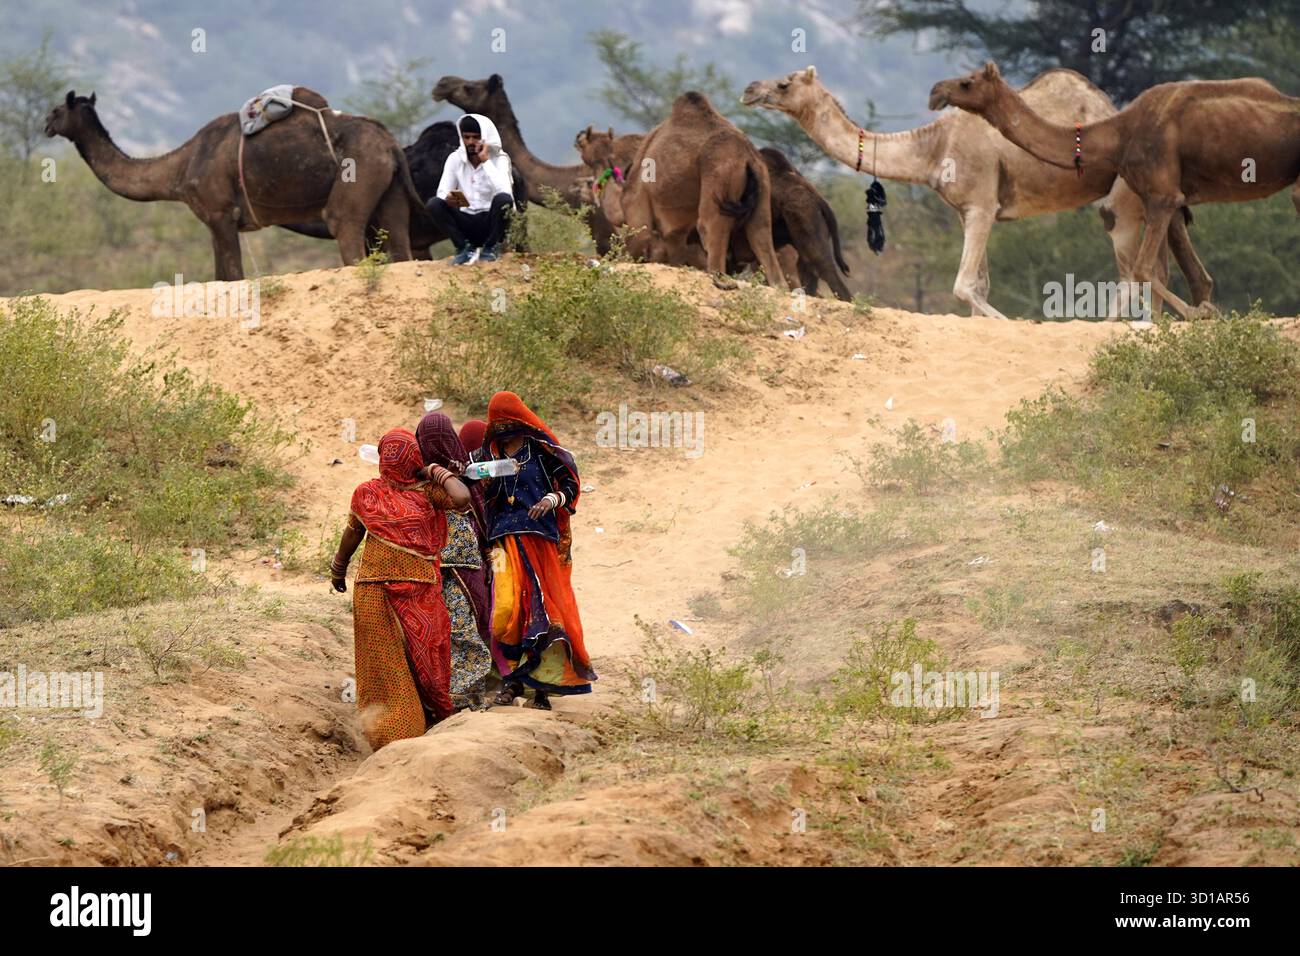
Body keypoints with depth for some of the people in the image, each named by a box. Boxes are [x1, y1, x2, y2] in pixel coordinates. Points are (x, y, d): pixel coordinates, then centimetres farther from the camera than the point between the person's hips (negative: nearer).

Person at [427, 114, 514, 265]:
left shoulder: (499, 159, -9)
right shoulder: (455, 159, 0)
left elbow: (504, 191, -28)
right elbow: (442, 192, -11)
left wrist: (486, 161, -24)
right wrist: (449, 199, -35)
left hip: (491, 221, -2)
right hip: (466, 221, 2)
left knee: (503, 199, -33)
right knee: (434, 204, -22)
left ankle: (491, 247, -12)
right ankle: (464, 247, -8)